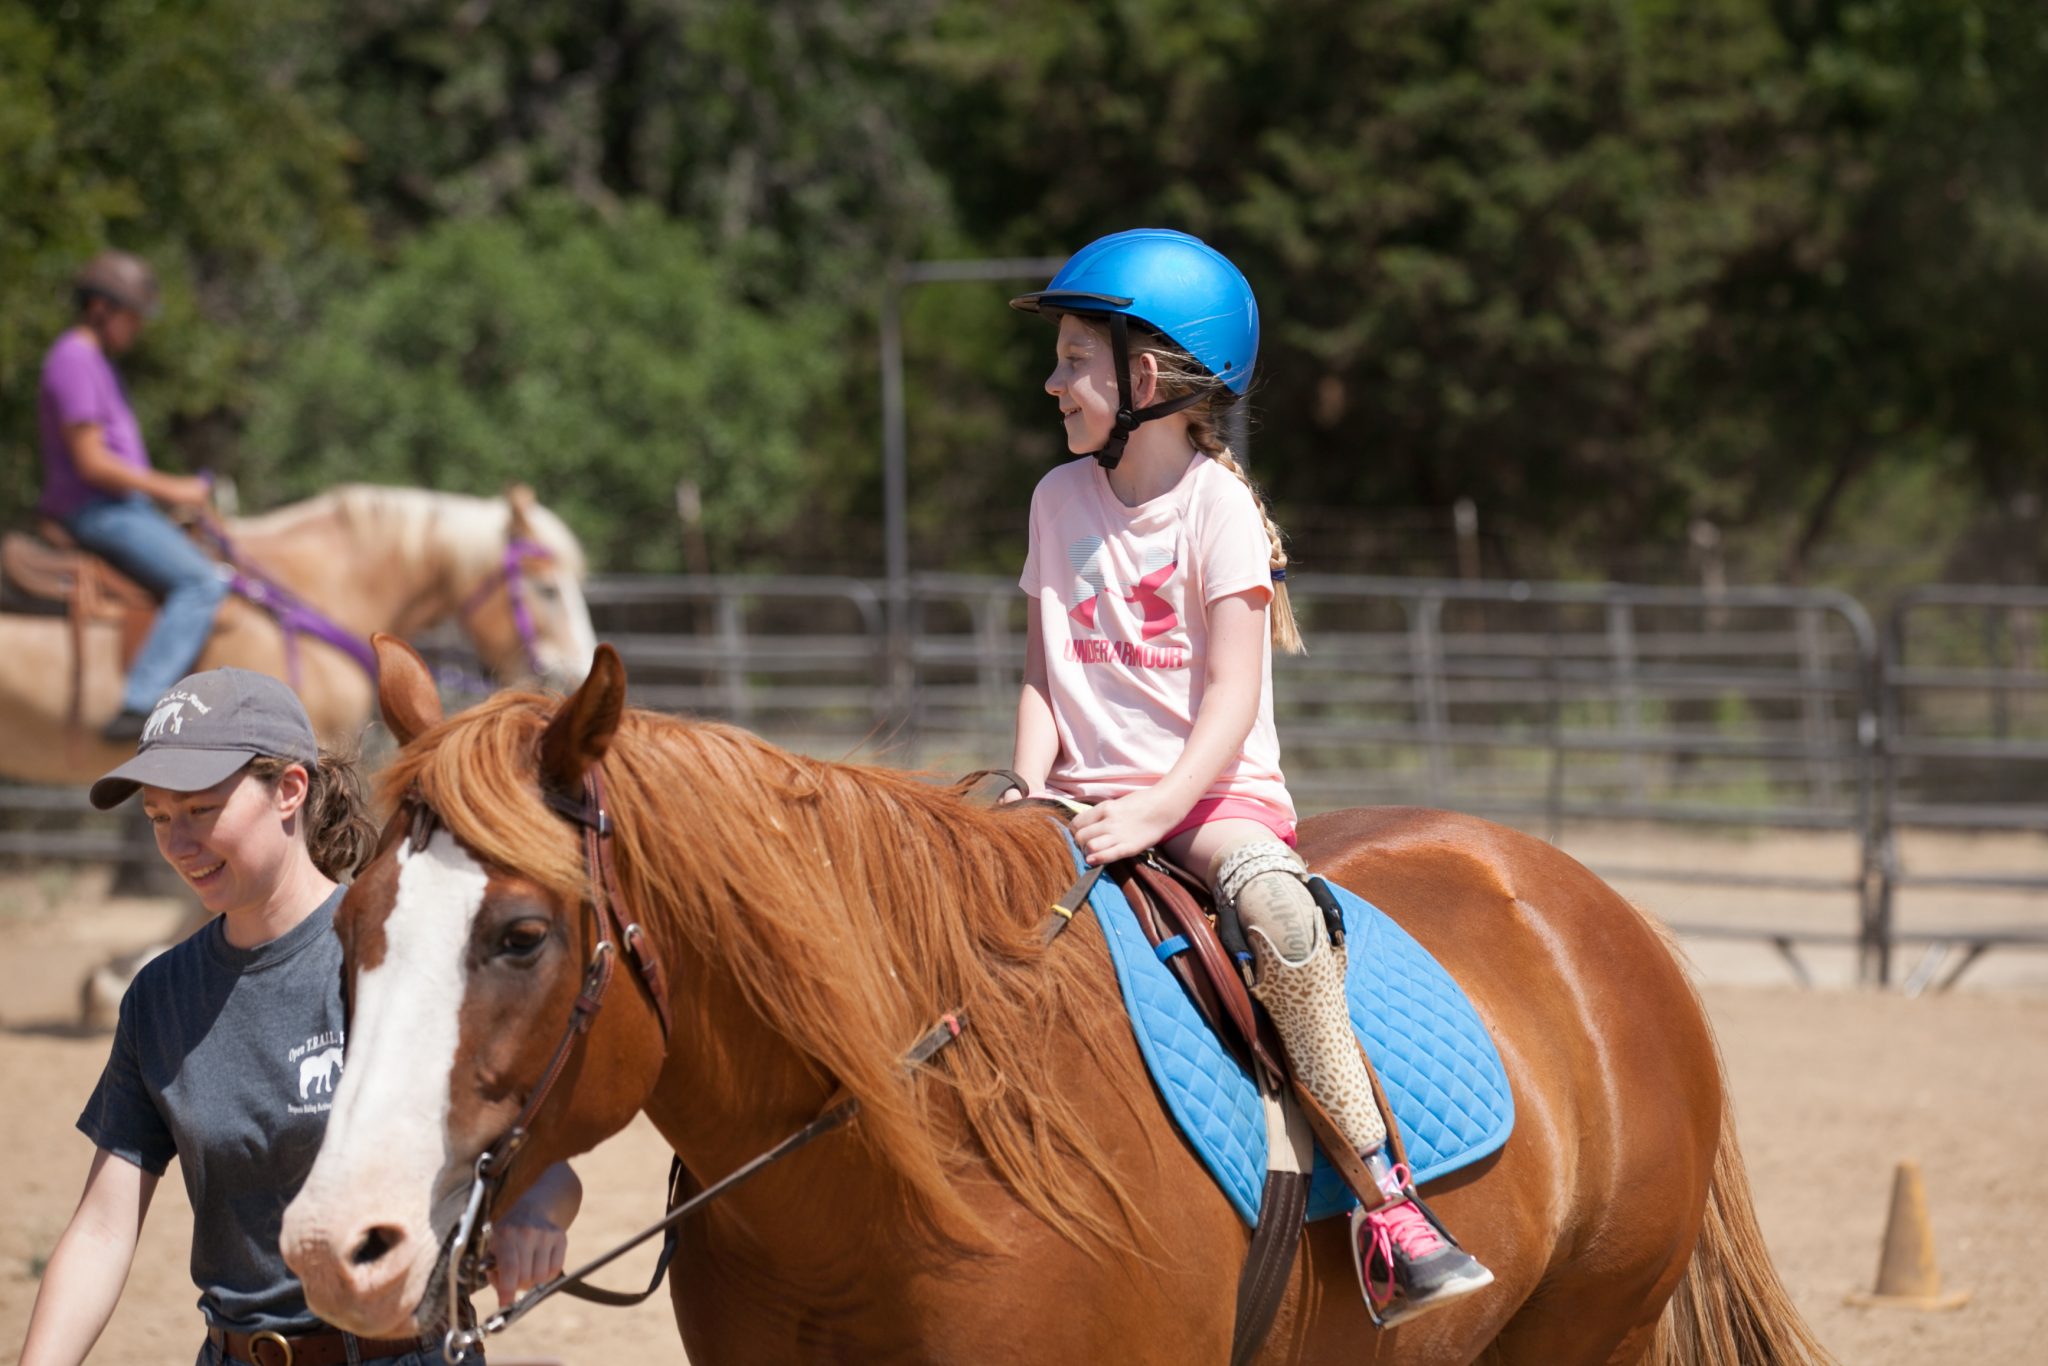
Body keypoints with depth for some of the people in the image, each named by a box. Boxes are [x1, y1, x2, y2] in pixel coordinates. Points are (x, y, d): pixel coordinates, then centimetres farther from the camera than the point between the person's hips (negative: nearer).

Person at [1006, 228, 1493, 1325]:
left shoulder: (1215, 505, -5)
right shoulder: (1061, 498, 11)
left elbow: (1231, 697, -12)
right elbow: (1044, 667, 12)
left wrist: (1156, 812, -25)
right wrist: (1032, 792, -5)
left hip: (1214, 789, -5)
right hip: (1090, 793, 5)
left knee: (1272, 901, -35)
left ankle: (1384, 1202, -35)